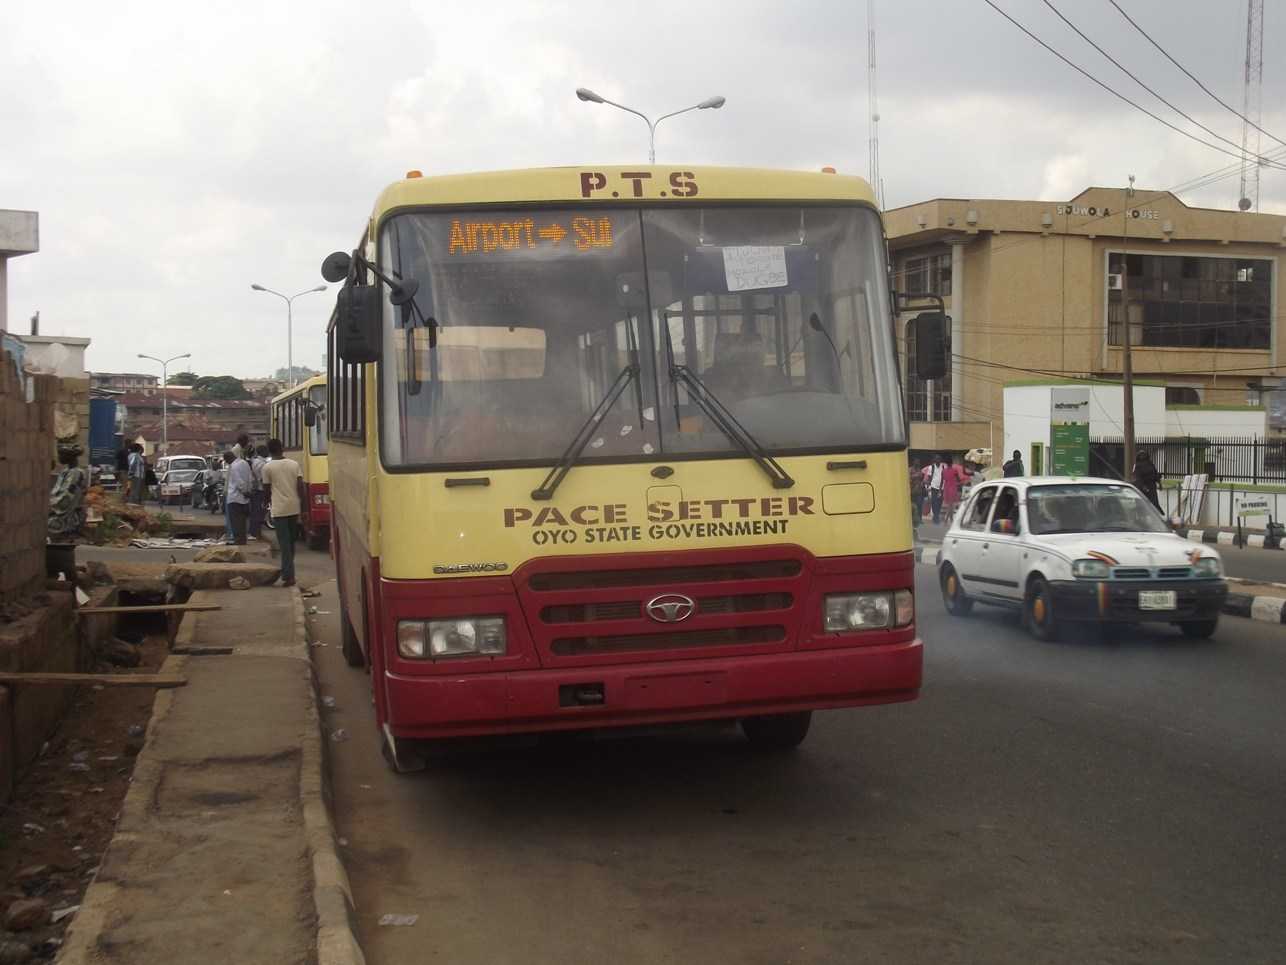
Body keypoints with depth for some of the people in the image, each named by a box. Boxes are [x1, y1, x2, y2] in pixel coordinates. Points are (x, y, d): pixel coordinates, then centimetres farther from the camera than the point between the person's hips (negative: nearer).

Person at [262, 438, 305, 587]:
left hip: (279, 509, -4)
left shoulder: (268, 468, -4)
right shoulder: (294, 464, 5)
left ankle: (288, 576, -10)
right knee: (291, 542, 17)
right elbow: (300, 486, 0)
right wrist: (302, 505, 6)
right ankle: (289, 573, 26)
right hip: (294, 507, 4)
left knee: (284, 544, -4)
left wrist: (270, 503, 24)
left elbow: (267, 489, 5)